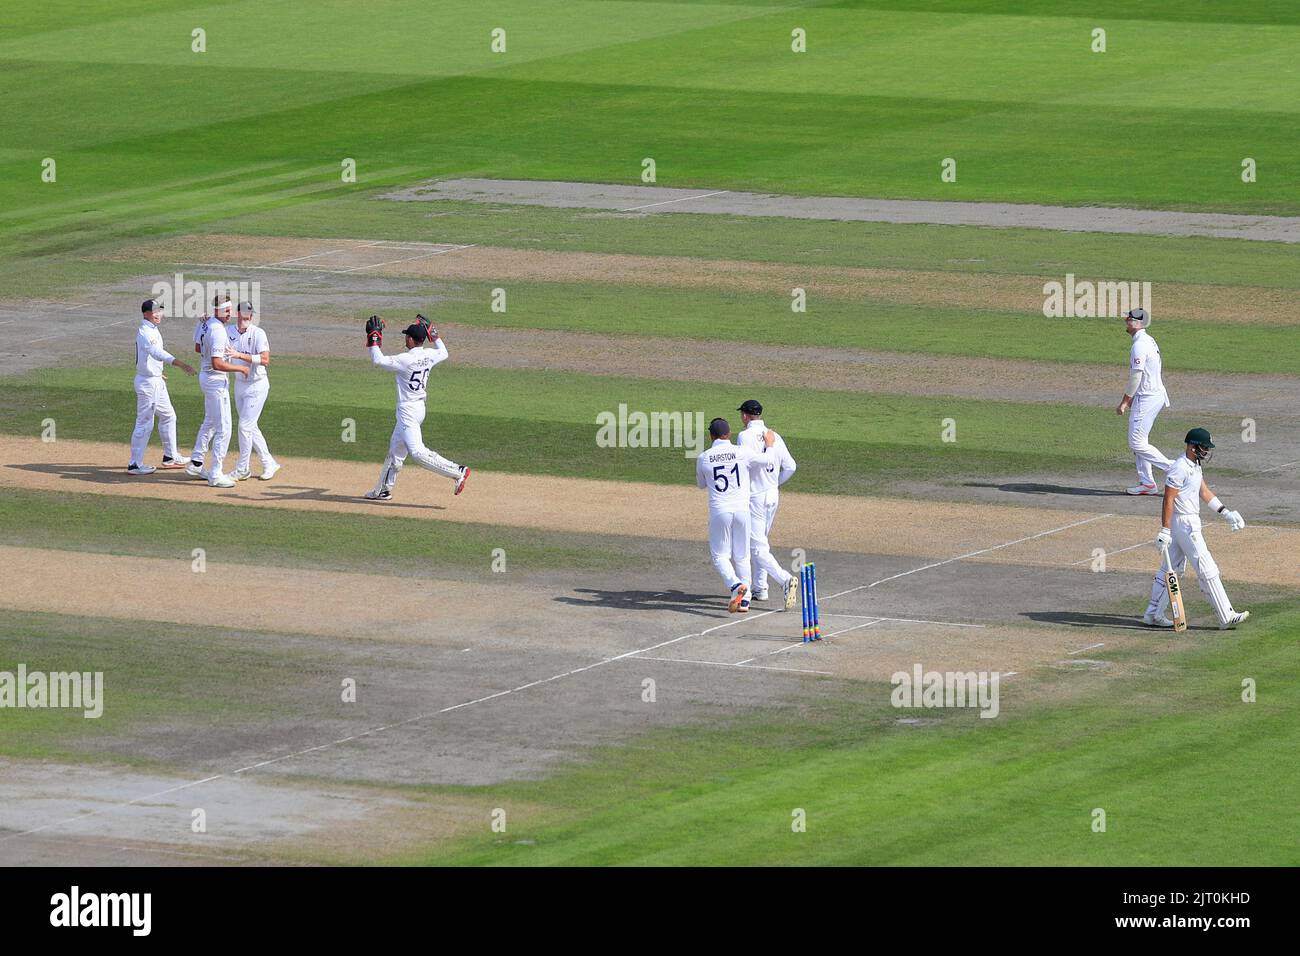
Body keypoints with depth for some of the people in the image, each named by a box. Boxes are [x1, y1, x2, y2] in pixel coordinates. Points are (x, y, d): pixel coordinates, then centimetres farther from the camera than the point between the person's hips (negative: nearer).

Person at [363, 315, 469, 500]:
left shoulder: (406, 360, -22)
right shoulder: (429, 356, 2)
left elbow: (378, 360, -24)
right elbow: (443, 353, 25)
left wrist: (374, 337, -14)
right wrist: (432, 333, 25)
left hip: (408, 410, -10)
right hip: (420, 407, 10)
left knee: (417, 452, -16)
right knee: (396, 449, 20)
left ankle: (457, 472, -23)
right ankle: (384, 490, 30)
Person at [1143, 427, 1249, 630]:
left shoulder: (1194, 465, 10)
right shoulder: (1180, 469, -20)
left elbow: (1204, 491, 18)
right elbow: (1168, 500, -21)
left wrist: (1226, 513, 12)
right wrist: (1165, 531, -22)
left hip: (1191, 521, 11)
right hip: (1184, 524, -11)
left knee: (1171, 568, 15)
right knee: (1207, 569, -8)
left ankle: (1154, 614, 21)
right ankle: (1226, 617, -7)